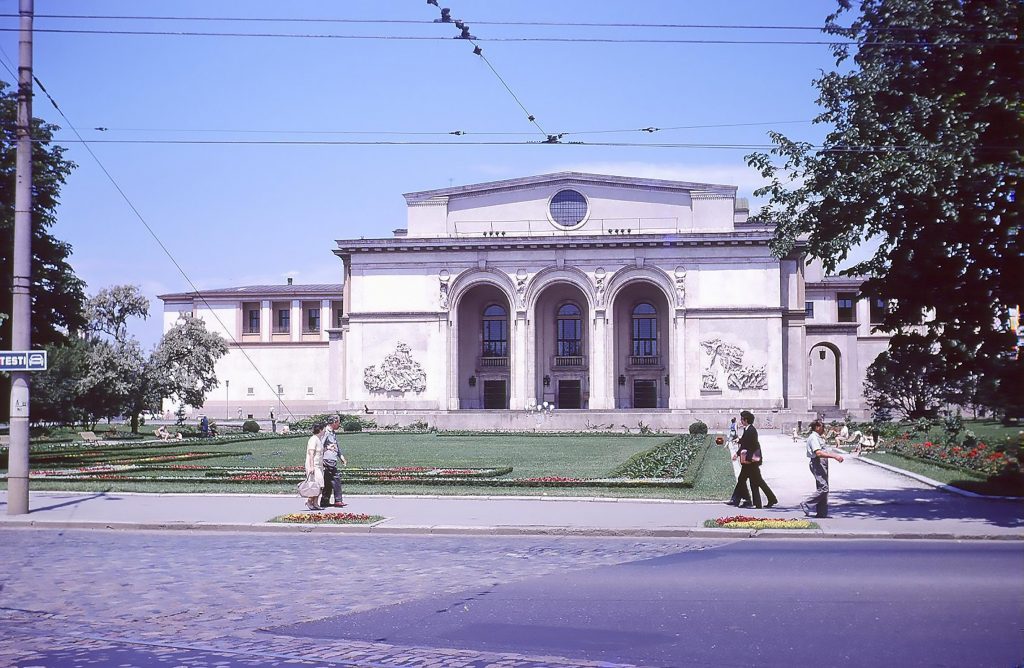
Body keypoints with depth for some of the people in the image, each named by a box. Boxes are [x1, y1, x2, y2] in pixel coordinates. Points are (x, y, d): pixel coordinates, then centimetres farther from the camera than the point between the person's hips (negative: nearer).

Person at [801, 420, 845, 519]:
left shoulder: (819, 438, 20)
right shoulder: (813, 438, -14)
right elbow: (818, 453, -25)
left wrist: (835, 456, 20)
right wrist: (834, 456, -28)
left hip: (822, 464, 11)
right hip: (817, 464, -11)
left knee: (822, 488, 10)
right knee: (823, 488, -14)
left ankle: (822, 513, 13)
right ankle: (807, 505, -5)